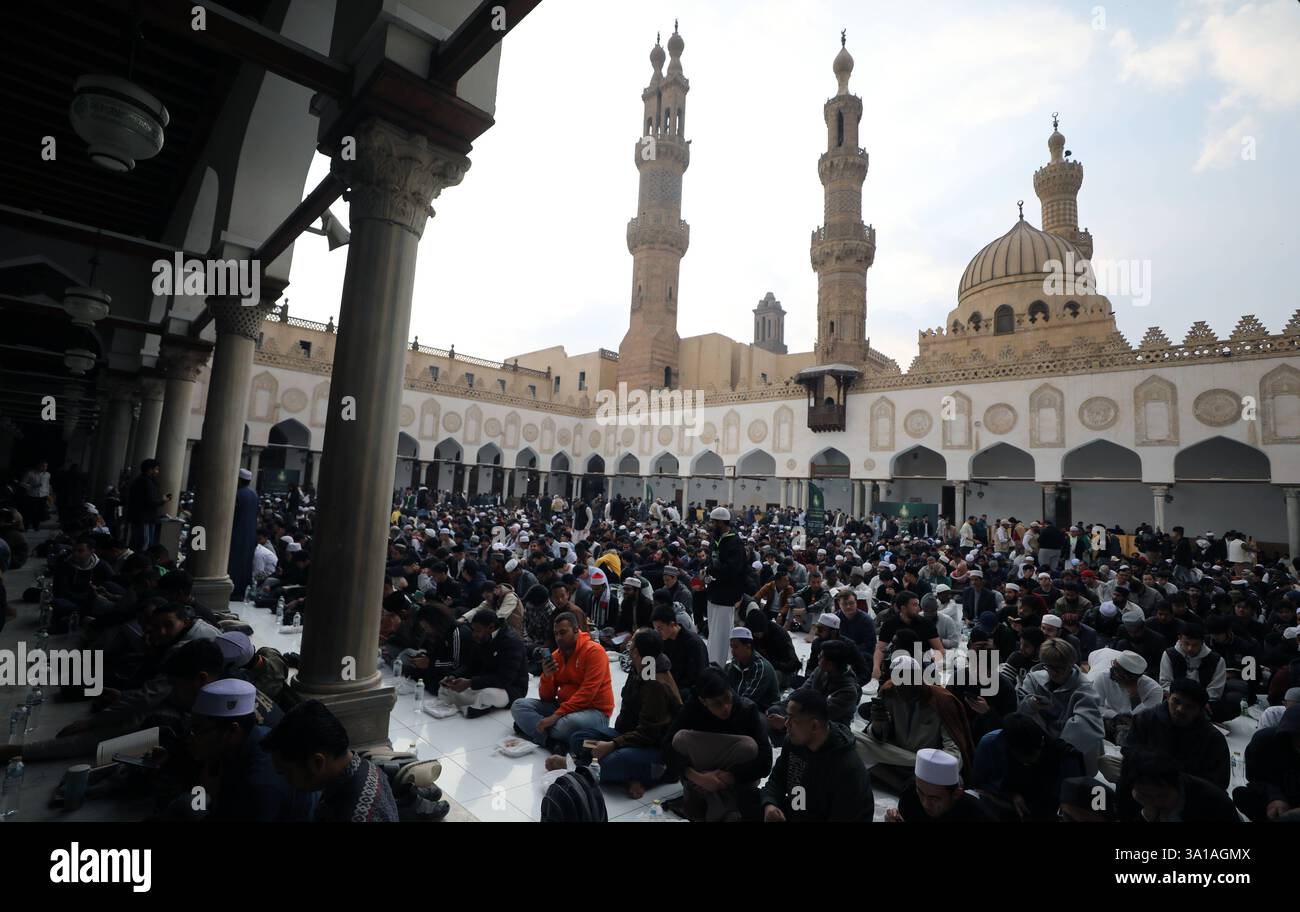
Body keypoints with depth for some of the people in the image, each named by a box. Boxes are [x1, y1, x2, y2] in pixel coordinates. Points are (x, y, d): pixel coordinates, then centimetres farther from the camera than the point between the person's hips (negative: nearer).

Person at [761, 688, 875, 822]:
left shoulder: (848, 768, -25)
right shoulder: (793, 742, -3)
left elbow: (847, 818, -22)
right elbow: (776, 780, 5)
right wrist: (769, 805, -16)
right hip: (790, 815, 6)